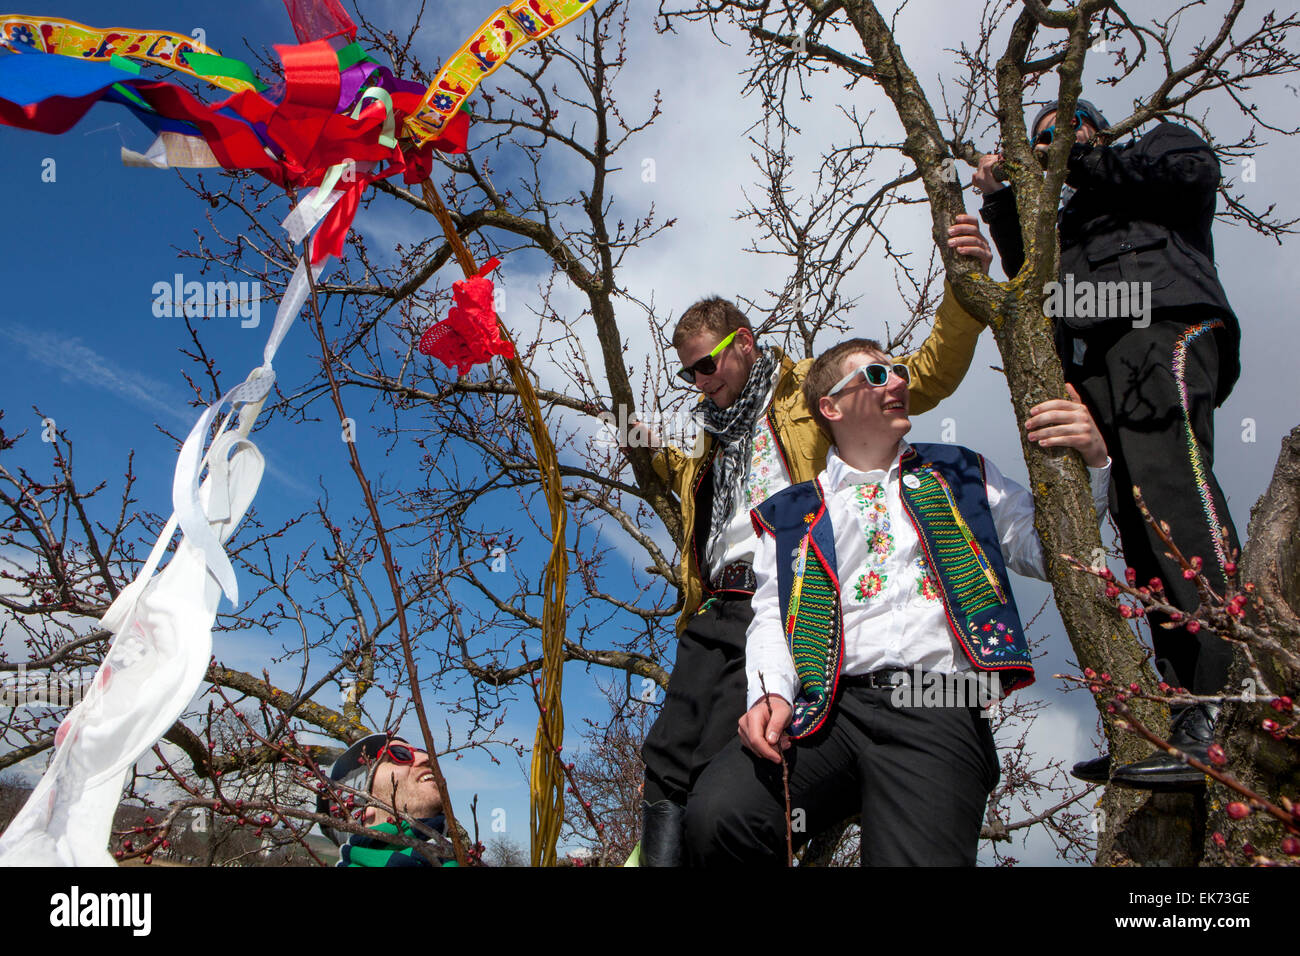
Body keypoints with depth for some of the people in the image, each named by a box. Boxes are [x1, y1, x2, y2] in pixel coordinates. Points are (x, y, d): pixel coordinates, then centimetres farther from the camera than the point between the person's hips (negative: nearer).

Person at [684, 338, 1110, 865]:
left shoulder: (958, 477, 23)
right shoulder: (791, 513, 20)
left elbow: (1047, 550, 20)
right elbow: (771, 616, 12)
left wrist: (1092, 463, 4)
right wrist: (772, 692, -9)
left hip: (938, 709, -1)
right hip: (829, 704, 1)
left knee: (918, 857, -30)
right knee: (718, 812, -26)